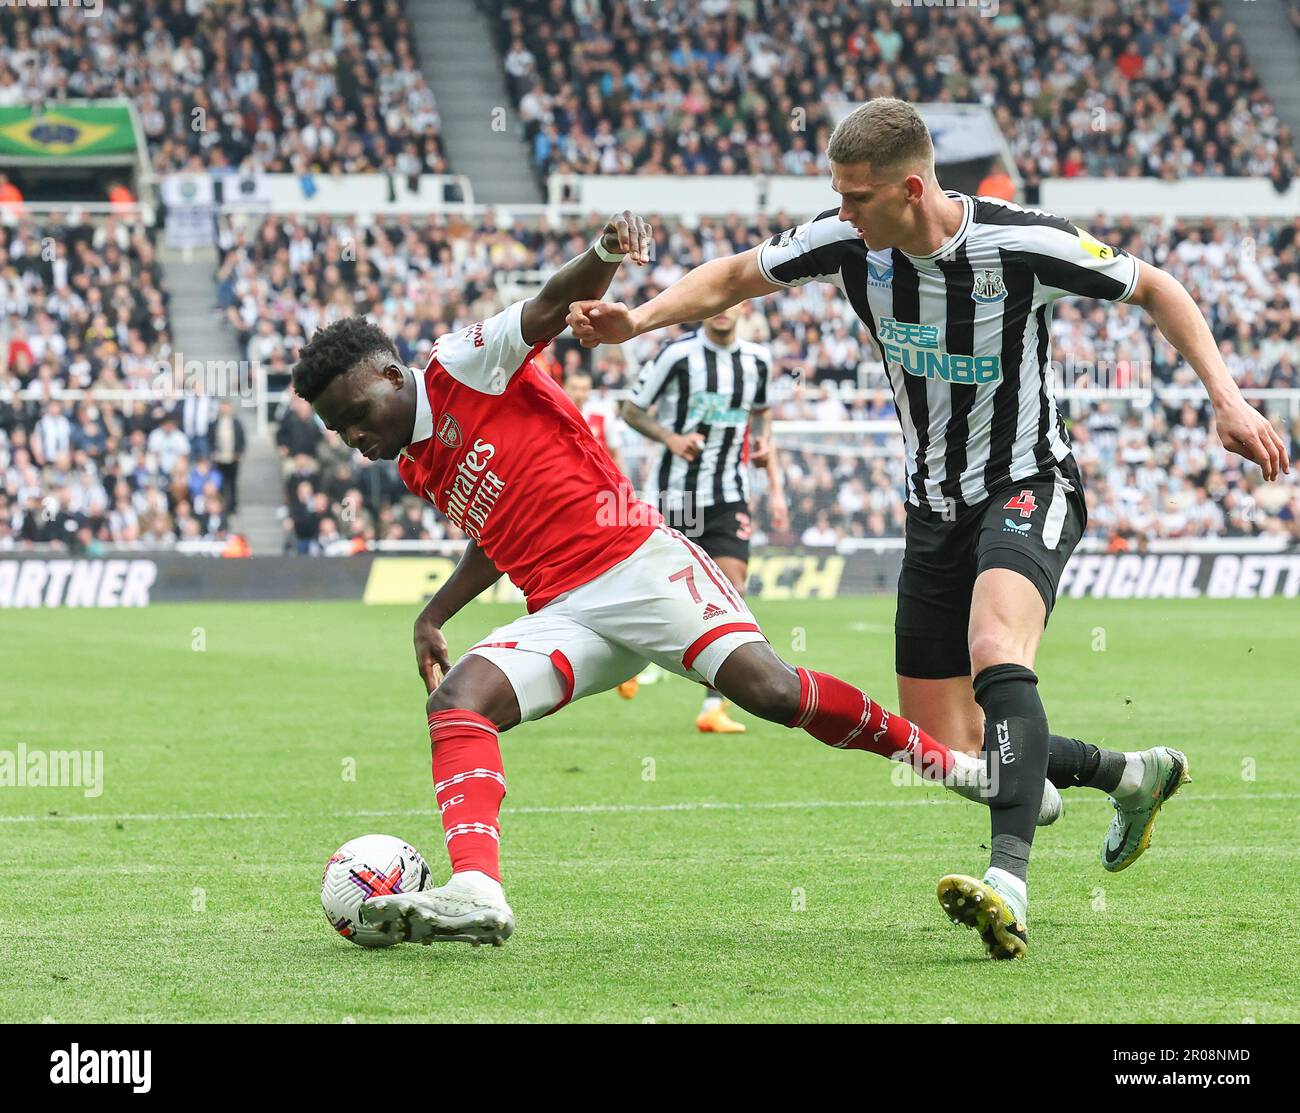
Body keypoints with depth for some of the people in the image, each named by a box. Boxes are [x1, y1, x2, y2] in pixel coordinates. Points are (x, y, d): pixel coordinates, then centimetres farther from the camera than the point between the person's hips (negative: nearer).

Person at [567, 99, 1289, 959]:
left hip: (1029, 488, -6)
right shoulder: (846, 242, -9)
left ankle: (1010, 885, -50)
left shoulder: (1024, 245, -21)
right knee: (943, 750, 4)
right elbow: (733, 278, 8)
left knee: (995, 651, -37)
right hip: (937, 507, 6)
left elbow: (1154, 287, -6)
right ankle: (1134, 775, 30)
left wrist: (1227, 398, -15)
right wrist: (636, 321, -7)